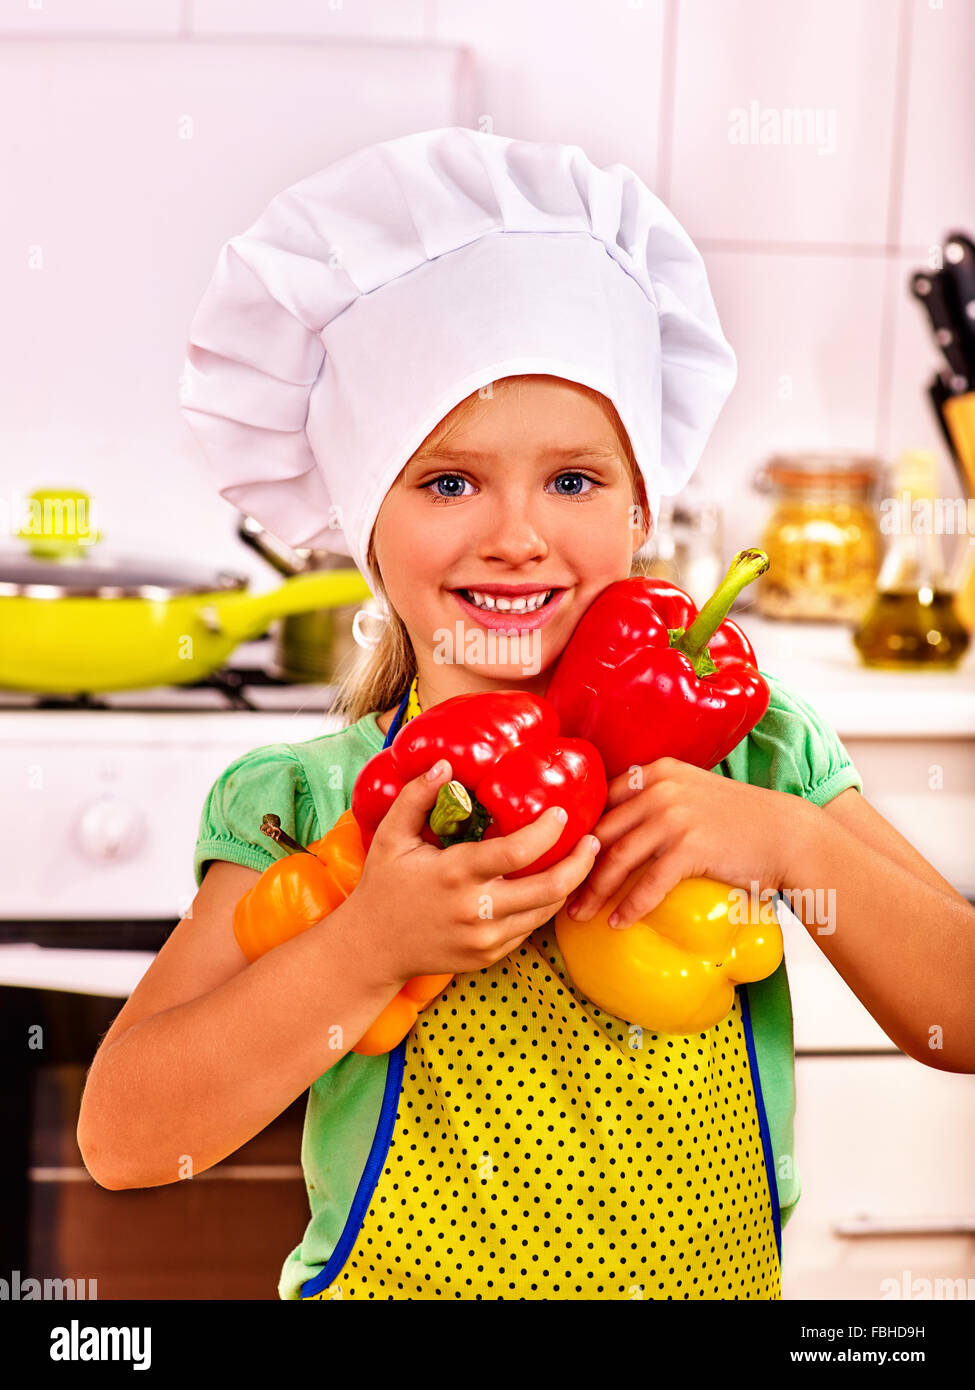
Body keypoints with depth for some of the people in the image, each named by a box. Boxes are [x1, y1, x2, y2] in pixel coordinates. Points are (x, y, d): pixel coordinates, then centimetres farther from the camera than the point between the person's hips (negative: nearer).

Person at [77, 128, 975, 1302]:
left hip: (724, 1276, 2)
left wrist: (795, 841, -25)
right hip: (399, 1276, -1)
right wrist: (370, 947, -31)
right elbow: (122, 1138, -20)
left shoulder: (752, 754, -10)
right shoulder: (303, 806, -14)